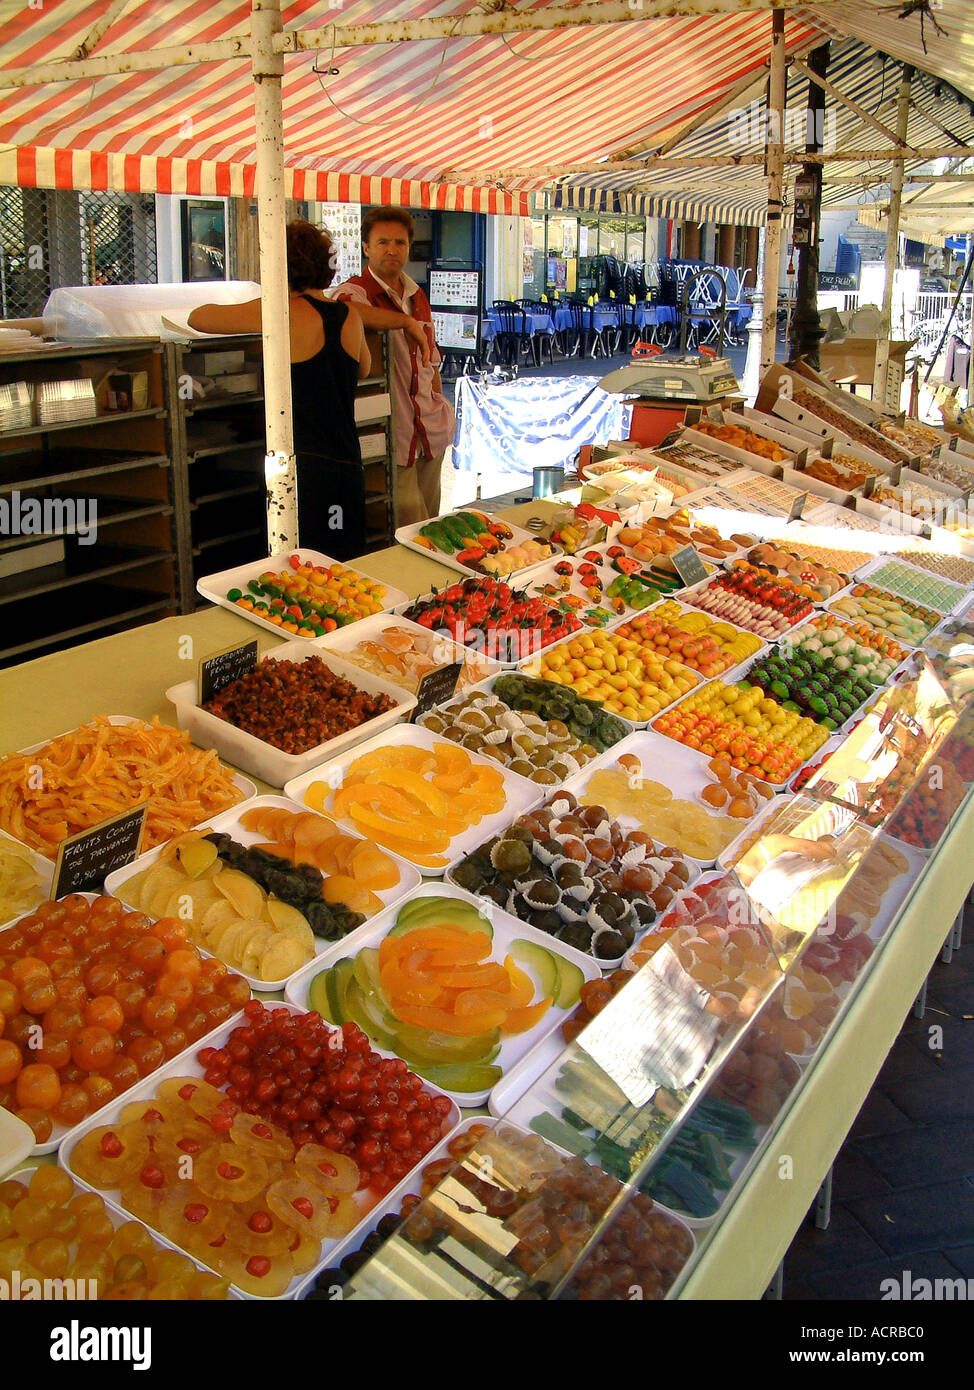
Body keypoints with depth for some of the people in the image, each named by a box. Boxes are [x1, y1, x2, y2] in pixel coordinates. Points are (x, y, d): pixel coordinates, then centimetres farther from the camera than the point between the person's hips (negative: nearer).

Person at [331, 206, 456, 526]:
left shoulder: (417, 295, 16)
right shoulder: (356, 290, -9)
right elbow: (342, 309, -36)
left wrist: (439, 404, 16)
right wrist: (407, 322, -29)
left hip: (430, 428, 7)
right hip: (392, 434, -7)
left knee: (430, 526, 12)